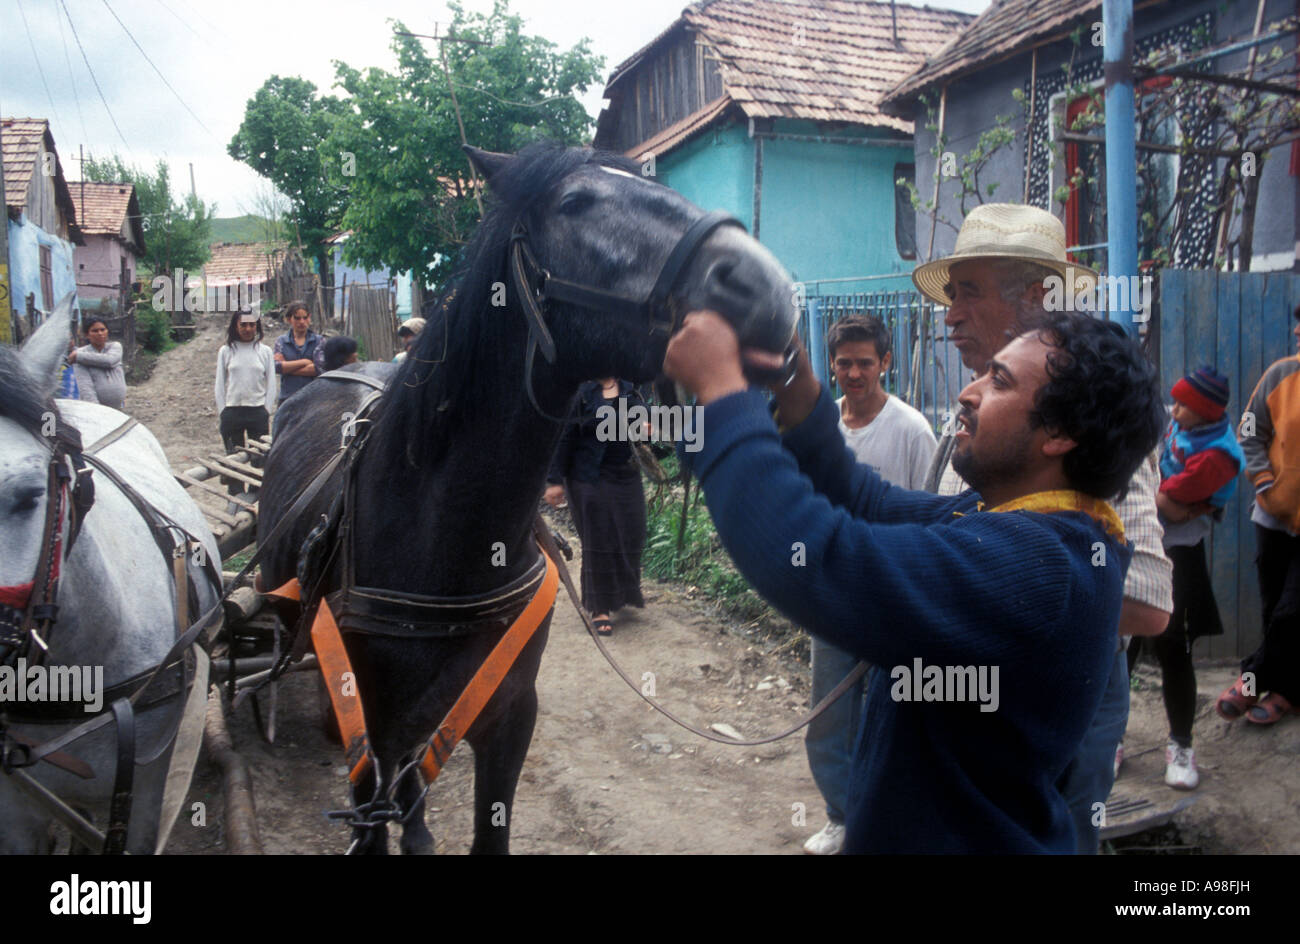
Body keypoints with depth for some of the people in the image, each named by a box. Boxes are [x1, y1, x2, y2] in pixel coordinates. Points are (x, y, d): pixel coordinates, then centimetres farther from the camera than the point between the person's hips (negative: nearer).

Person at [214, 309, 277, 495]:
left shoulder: (265, 351, 6)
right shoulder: (226, 351, 6)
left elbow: (271, 385, 7)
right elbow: (219, 385, 8)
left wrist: (266, 413, 0)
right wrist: (223, 414, 2)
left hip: (258, 411, 0)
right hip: (232, 411, 0)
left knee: (259, 458, -1)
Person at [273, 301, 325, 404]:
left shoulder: (319, 341, 6)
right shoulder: (281, 341, 10)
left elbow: (320, 368, -8)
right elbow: (276, 366, -5)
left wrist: (287, 368, -5)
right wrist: (304, 362, -8)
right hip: (288, 398, 1)